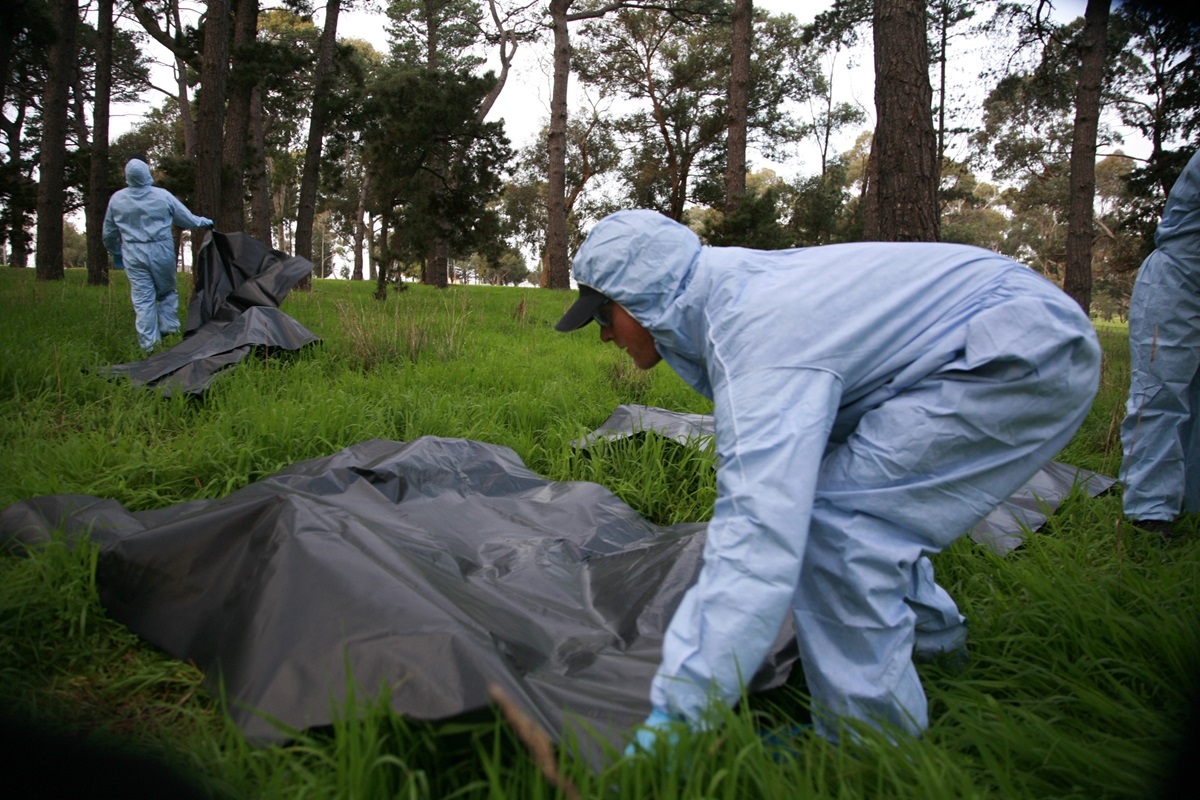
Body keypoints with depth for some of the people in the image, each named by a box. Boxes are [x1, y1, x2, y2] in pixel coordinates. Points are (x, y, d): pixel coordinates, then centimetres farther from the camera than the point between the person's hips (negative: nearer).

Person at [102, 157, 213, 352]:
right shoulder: (163, 196, -6)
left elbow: (109, 233, 12)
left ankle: (148, 344, 2)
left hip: (133, 255, 1)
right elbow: (187, 219, 6)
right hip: (161, 253, -1)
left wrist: (116, 253, 29)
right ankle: (169, 328, 11)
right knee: (167, 292, 17)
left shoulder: (116, 200, 1)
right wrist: (205, 222, 26)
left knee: (142, 299, 3)